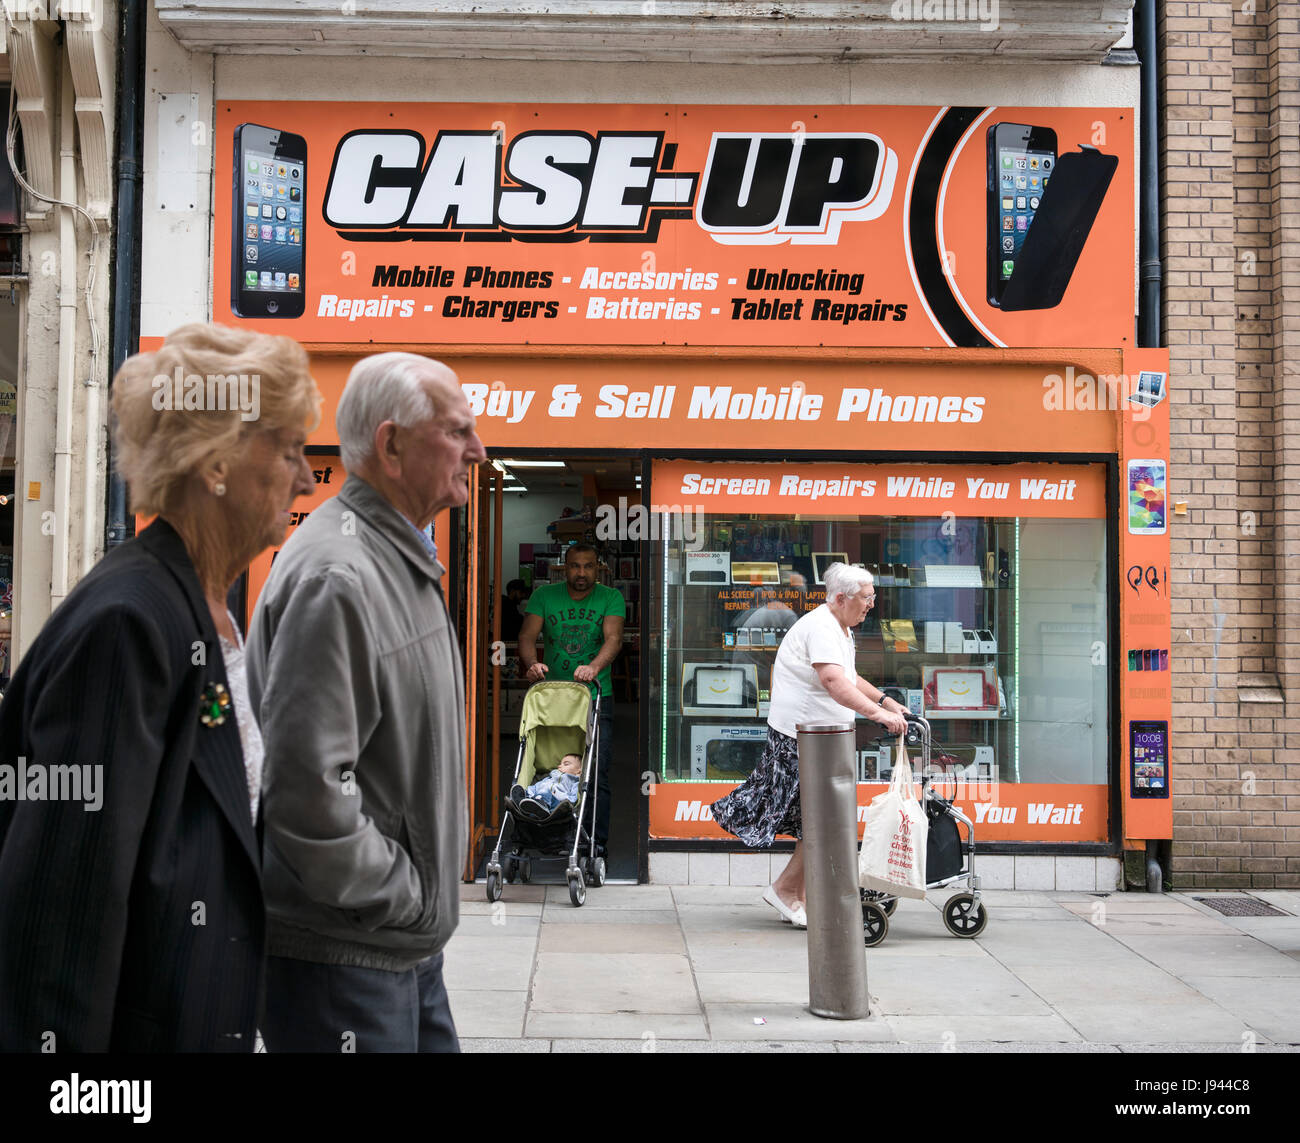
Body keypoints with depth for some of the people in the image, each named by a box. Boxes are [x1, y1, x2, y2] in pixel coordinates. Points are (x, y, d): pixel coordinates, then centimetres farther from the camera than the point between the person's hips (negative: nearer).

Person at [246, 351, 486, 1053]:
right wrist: (403, 896, -16)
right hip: (340, 960, -10)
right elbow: (307, 786, -28)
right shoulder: (335, 577, -22)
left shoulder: (403, 562, 13)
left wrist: (424, 901, 15)